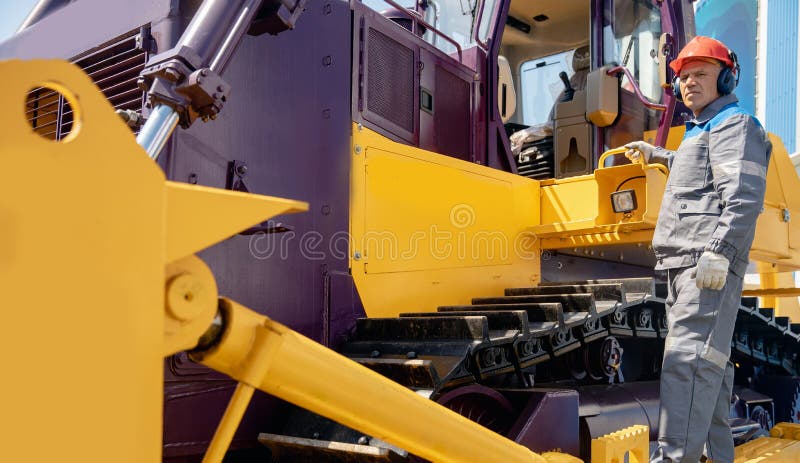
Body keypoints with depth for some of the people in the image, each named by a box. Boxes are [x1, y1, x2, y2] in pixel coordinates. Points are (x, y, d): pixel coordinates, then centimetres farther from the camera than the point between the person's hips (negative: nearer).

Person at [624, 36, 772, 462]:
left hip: (710, 265, -10)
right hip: (686, 266, 10)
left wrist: (718, 251, -27)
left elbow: (743, 196, -18)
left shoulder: (734, 124, -4)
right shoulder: (699, 131, 26)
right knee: (706, 361, 12)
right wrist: (654, 154, 56)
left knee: (688, 359, -18)